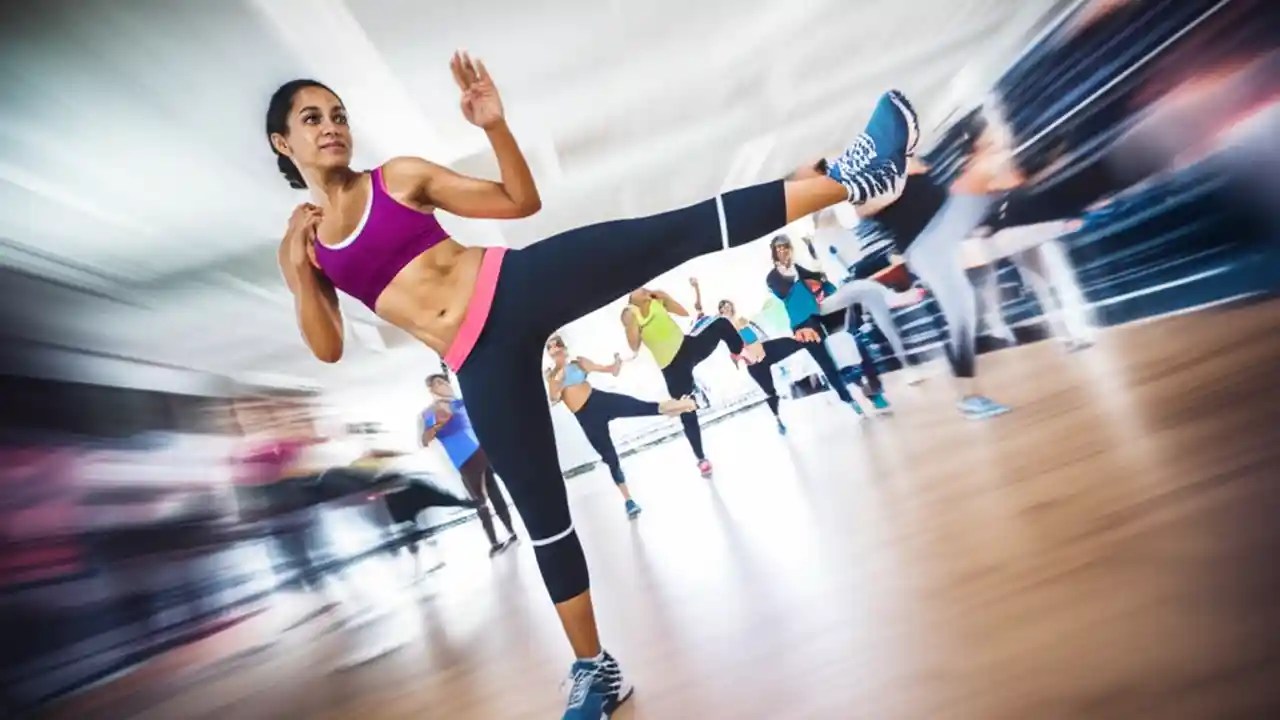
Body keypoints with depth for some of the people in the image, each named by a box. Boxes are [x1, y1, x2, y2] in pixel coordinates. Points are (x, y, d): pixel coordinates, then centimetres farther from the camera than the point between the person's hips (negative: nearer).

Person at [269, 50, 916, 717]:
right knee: (541, 512, 4)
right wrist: (299, 271, -3)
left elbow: (521, 201, 8)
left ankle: (846, 179, -10)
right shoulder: (300, 244, 18)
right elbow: (327, 347, 9)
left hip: (517, 284, 0)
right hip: (480, 363, 1)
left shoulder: (400, 175, 12)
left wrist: (495, 126, -6)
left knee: (682, 232, -17)